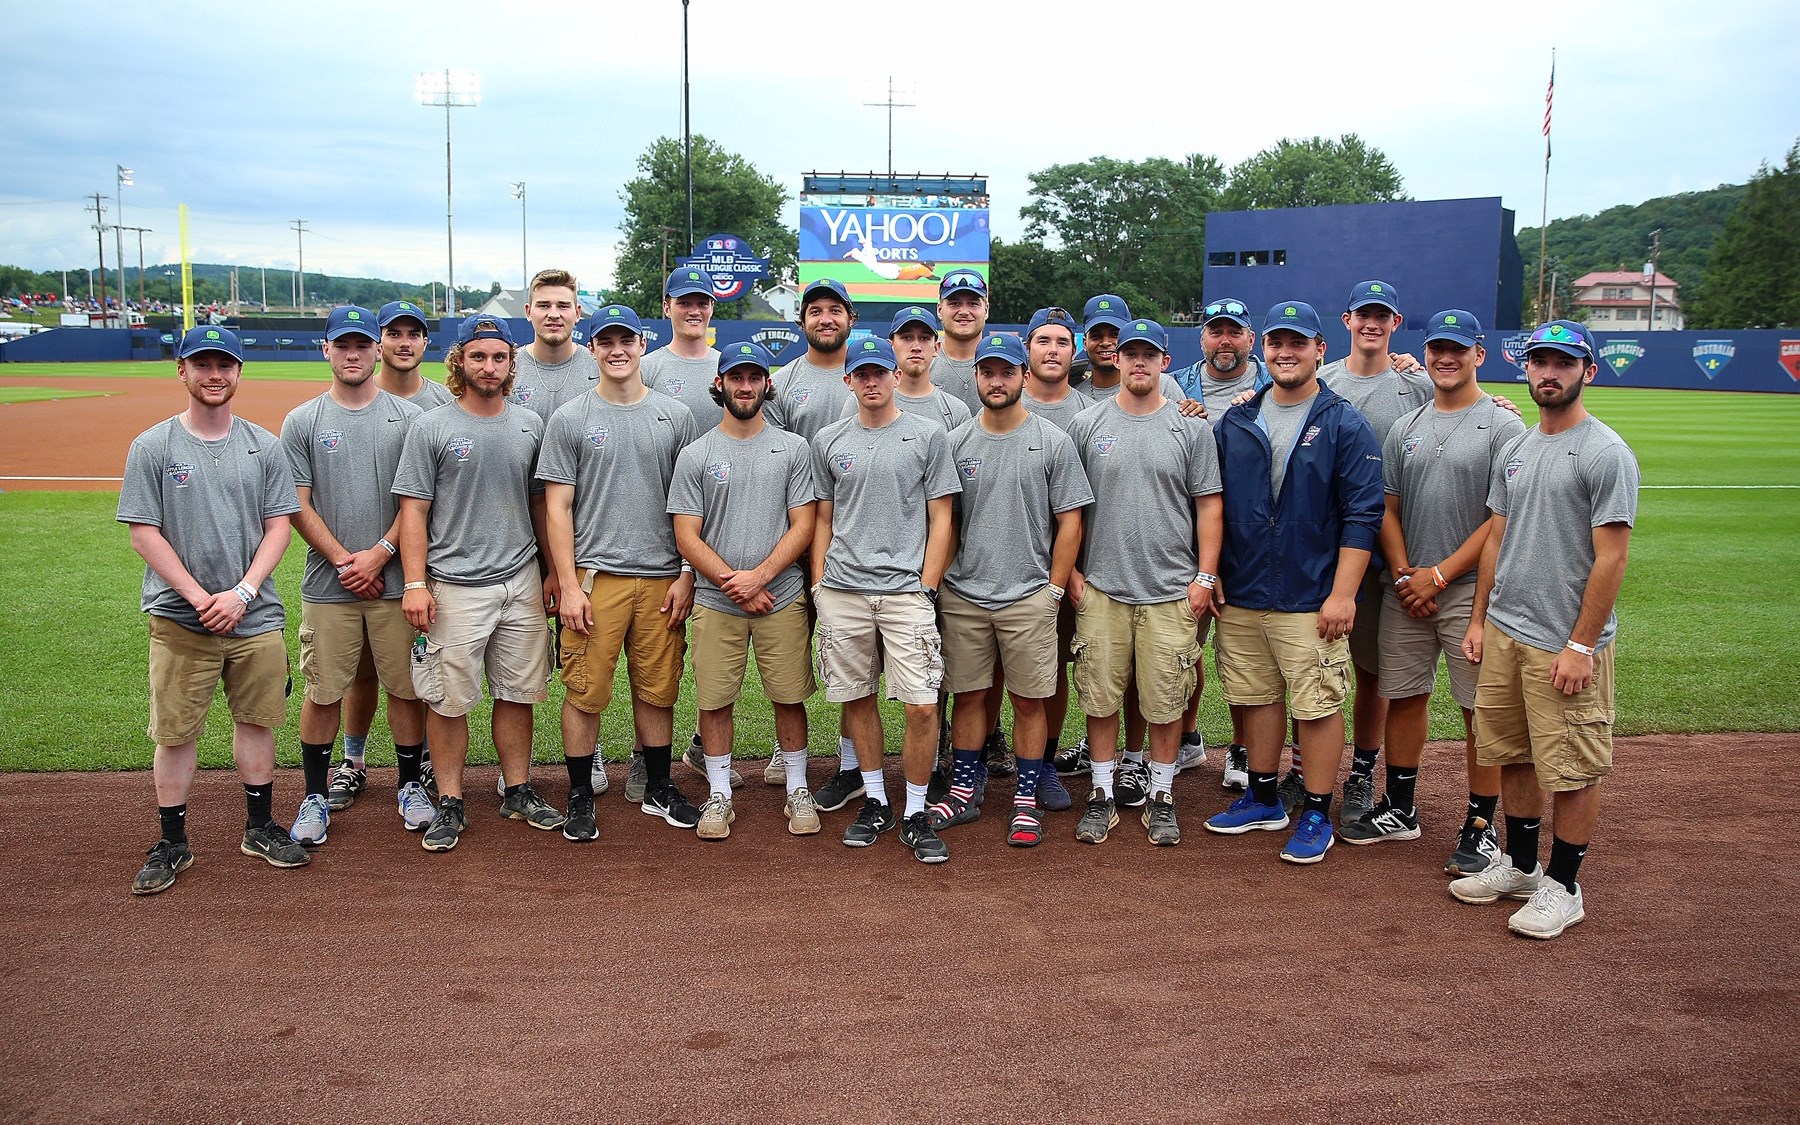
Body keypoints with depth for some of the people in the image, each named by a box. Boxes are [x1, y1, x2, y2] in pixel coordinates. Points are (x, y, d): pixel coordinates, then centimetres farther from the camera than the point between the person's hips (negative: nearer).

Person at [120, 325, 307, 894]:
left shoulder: (264, 446, 5)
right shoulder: (152, 446, -1)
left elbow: (279, 526, 3)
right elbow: (143, 531, -4)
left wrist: (241, 593, -10)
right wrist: (199, 596, -13)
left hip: (256, 616, 2)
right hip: (178, 618, -2)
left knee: (256, 720, 11)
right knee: (175, 730, 4)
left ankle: (259, 826, 25)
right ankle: (172, 843, 16)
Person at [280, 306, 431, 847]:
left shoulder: (409, 417, 5)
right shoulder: (302, 422, 5)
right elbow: (297, 505, 1)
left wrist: (379, 554, -10)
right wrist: (345, 561, -9)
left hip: (395, 580, 0)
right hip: (327, 584, 0)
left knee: (405, 685, 6)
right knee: (323, 691, 4)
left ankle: (411, 785, 21)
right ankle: (316, 795, 17)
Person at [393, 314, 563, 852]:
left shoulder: (530, 426, 9)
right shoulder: (431, 428, -2)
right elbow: (413, 510, -5)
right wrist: (415, 583, -13)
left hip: (521, 584, 4)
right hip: (455, 585, -4)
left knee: (518, 692, 11)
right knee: (449, 699, 1)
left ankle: (518, 791, 24)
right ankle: (450, 804, 13)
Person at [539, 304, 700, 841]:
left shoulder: (676, 415, 9)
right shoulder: (570, 418, 2)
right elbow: (558, 507, -1)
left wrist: (686, 576, 2)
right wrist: (568, 585, -8)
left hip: (662, 579, 2)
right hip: (595, 576, -2)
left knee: (657, 689, 10)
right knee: (586, 691, -1)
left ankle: (658, 788, 24)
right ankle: (580, 798, 12)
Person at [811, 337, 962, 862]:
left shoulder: (928, 436, 4)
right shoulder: (829, 441, 12)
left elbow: (940, 519, 2)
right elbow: (823, 520, 16)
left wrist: (926, 588, -5)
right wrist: (819, 584, 6)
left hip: (907, 591, -3)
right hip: (842, 592, 3)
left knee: (922, 705, -8)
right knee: (856, 697, 8)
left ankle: (915, 814, 6)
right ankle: (875, 803, 24)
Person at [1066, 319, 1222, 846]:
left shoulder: (1191, 427, 4)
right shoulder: (1087, 424, 5)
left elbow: (1209, 505, 4)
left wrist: (1205, 575, -2)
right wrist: (1070, 568, 2)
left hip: (1172, 590, 0)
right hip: (1101, 588, 1)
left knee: (1166, 700, 4)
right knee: (1100, 696, 5)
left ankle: (1161, 797, 19)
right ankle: (1102, 795, 18)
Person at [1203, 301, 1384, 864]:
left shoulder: (1345, 425, -3)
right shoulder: (1235, 421, 10)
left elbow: (1362, 516, -7)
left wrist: (1342, 594, -13)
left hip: (1311, 600, -4)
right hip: (1240, 595, 4)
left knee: (1317, 704, -1)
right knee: (1256, 697, 13)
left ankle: (1316, 816, 12)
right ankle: (1263, 801, 27)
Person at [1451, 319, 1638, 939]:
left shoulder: (1605, 453, -11)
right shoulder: (1517, 447, 12)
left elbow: (1610, 558, -15)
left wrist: (1580, 646, -18)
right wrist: (1479, 619, 14)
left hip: (1566, 643, -7)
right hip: (1503, 632, 8)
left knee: (1572, 770, 2)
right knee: (1512, 755, 16)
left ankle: (1563, 887, 15)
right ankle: (1520, 866, 31)